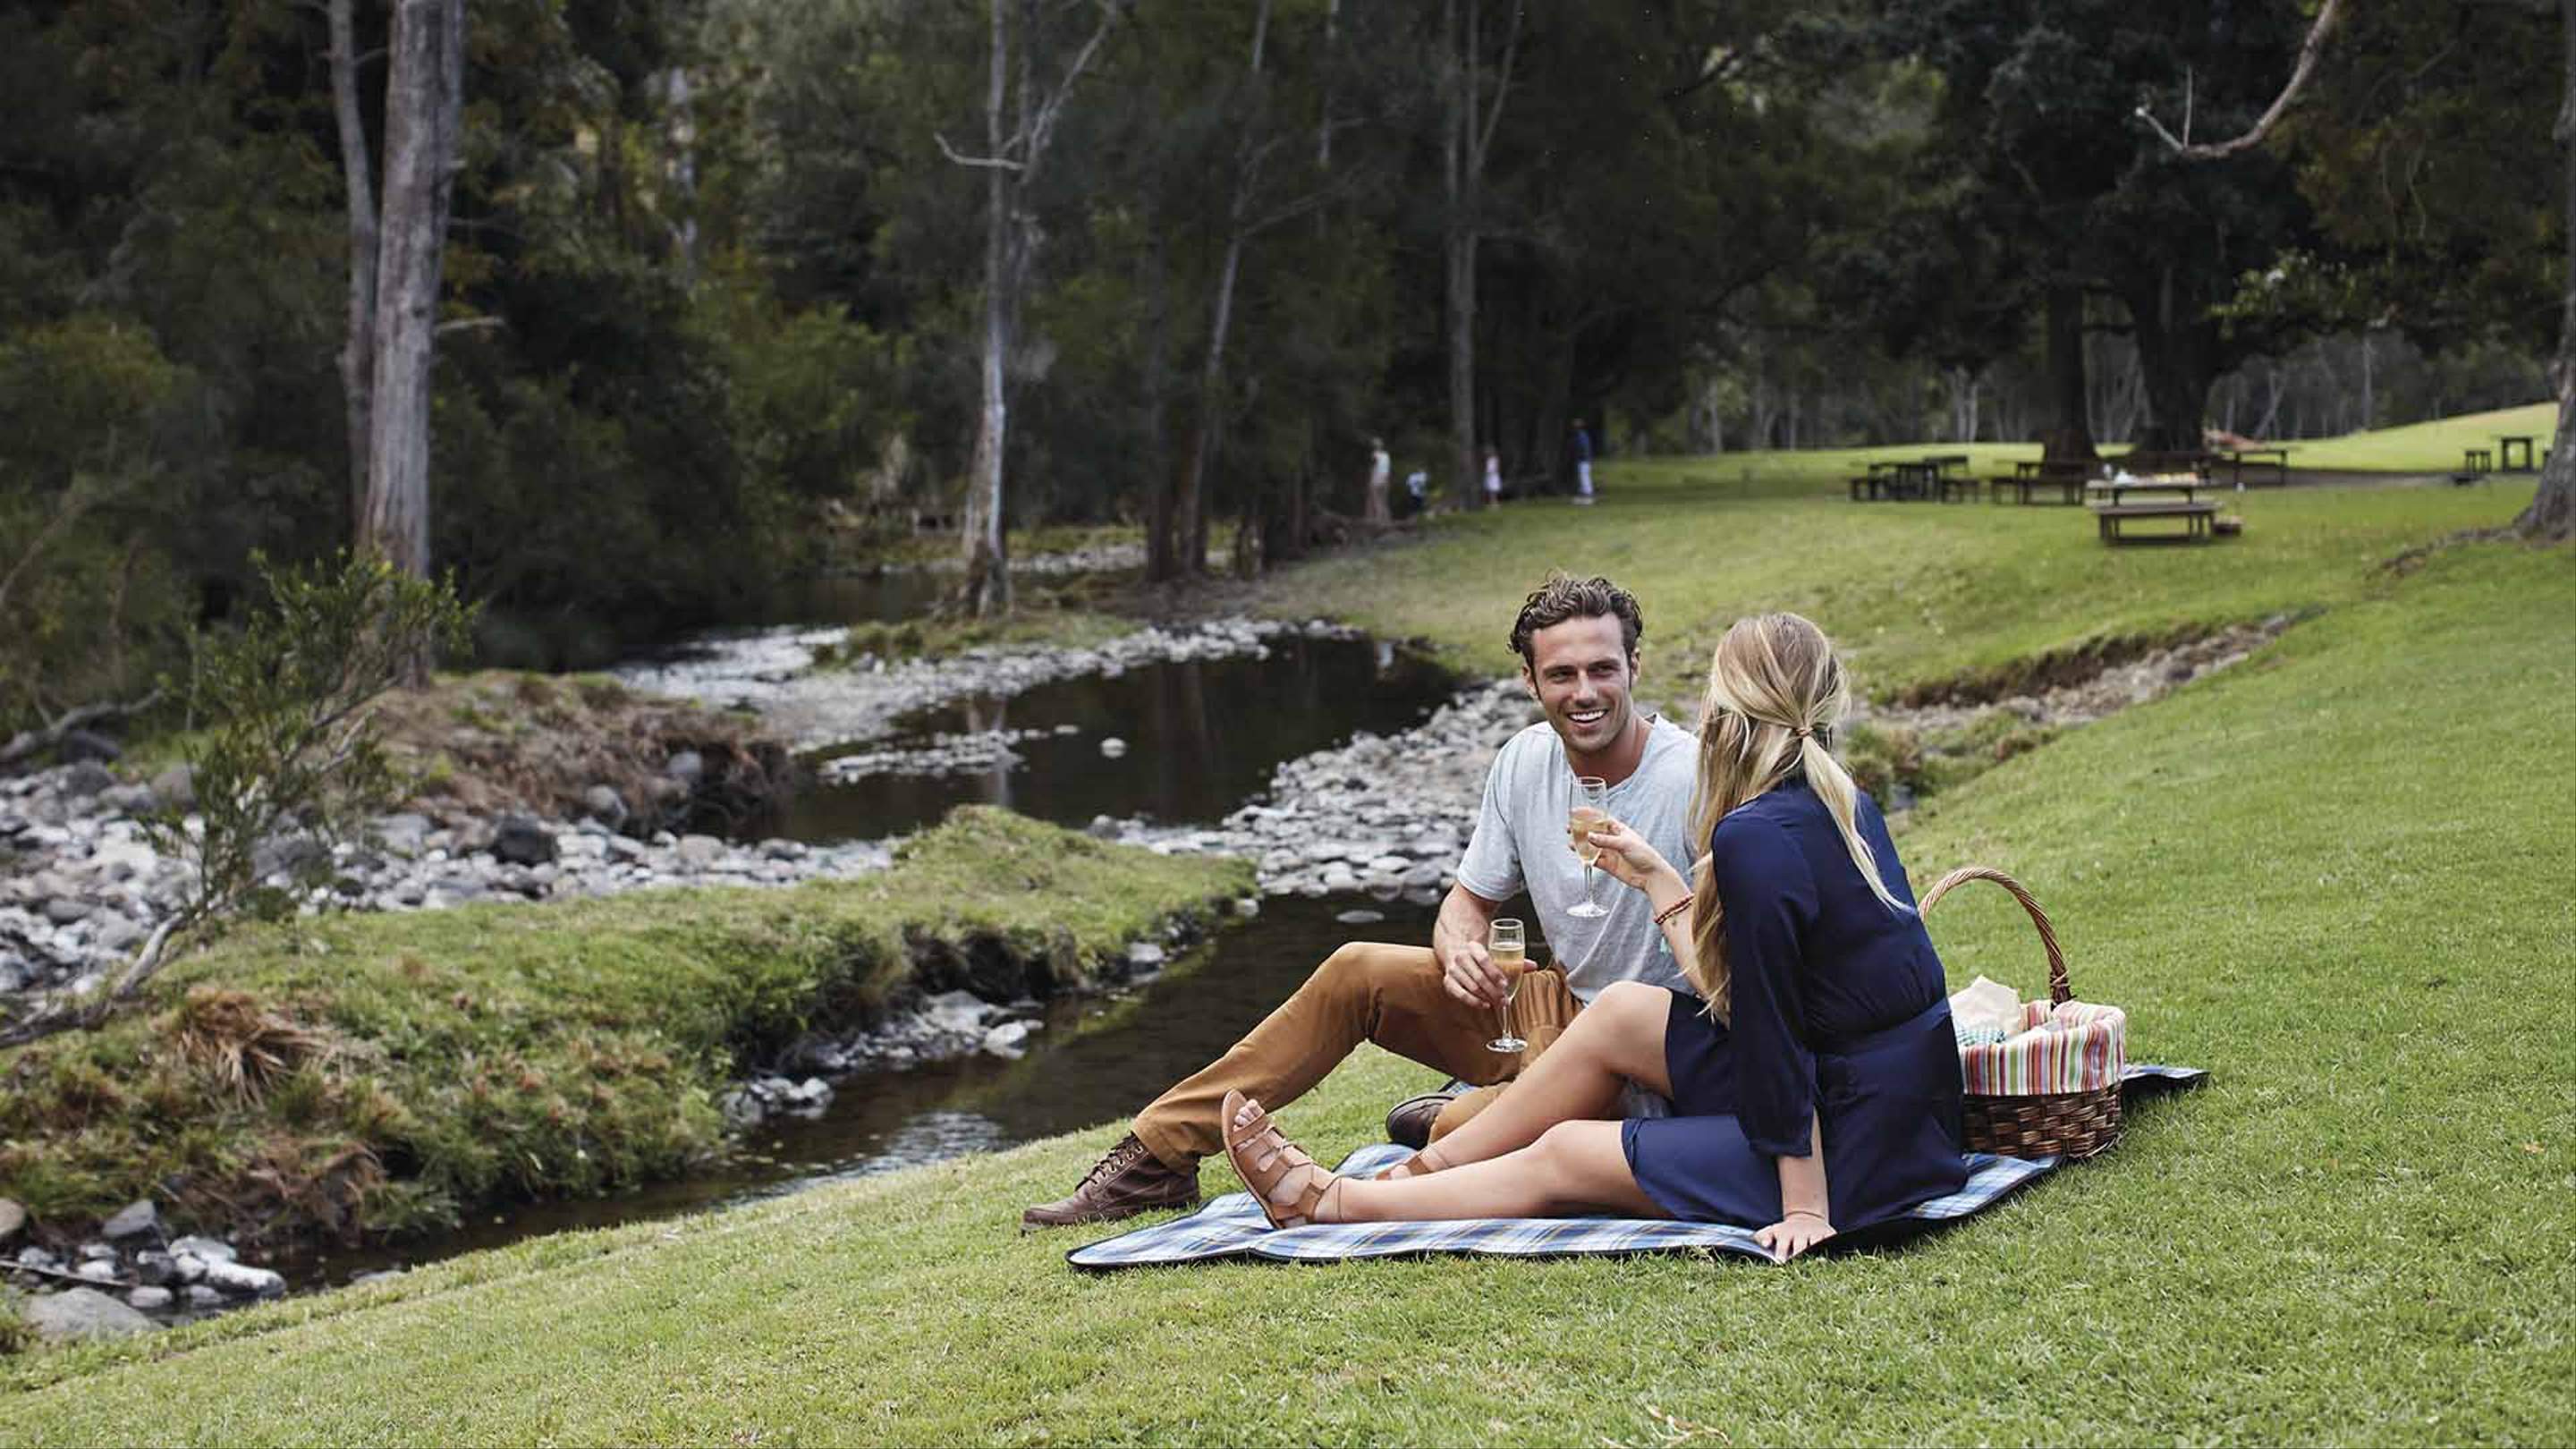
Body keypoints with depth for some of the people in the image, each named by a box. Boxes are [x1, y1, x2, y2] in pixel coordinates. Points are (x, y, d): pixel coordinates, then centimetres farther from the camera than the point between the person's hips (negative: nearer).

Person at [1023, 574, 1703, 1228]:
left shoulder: (1691, 778, -20)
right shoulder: (1525, 762, 1)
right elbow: (1469, 901, 10)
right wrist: (1460, 953, -14)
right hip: (1556, 1005, 7)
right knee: (1358, 970, -8)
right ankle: (1157, 1155, -3)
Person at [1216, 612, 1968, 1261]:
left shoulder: (1755, 837, -21)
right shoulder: (1844, 806, 7)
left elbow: (1771, 1031, -21)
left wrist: (1805, 1207, -19)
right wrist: (1658, 879, 20)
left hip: (1850, 1153, -9)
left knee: (1564, 1156, 3)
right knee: (1621, 1012, 12)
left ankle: (1334, 1203, 19)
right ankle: (1423, 1170, 24)